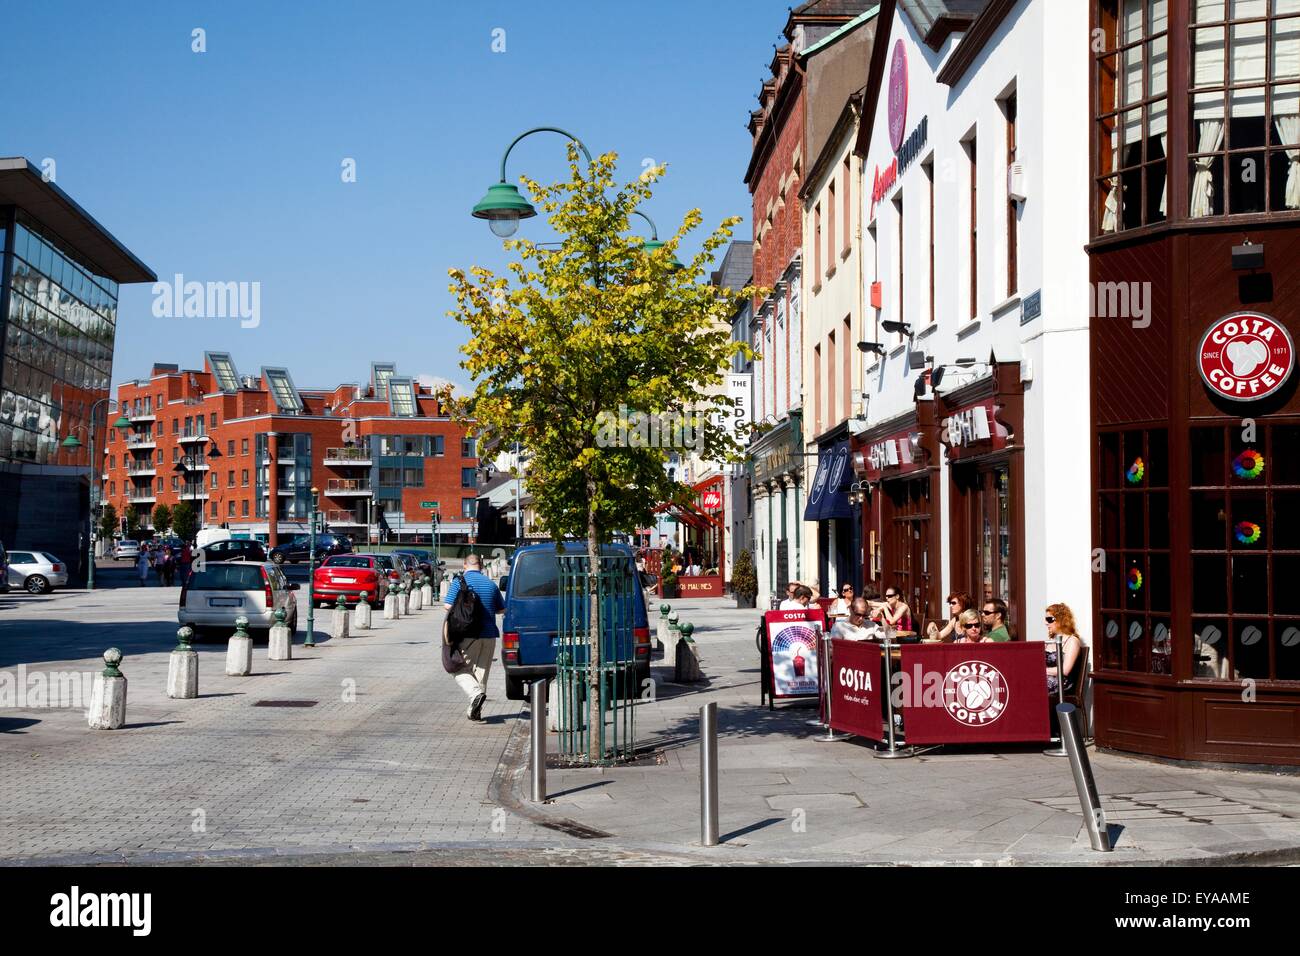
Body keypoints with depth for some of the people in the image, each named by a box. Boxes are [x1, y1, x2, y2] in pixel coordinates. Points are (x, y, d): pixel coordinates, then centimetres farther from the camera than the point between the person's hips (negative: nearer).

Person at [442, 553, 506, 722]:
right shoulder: (491, 584, 9)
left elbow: (448, 606, -13)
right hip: (489, 634, 4)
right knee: (481, 671, 12)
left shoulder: (460, 581, -5)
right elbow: (502, 609, 16)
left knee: (461, 669, 5)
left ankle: (476, 693, -22)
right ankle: (475, 711, 13)